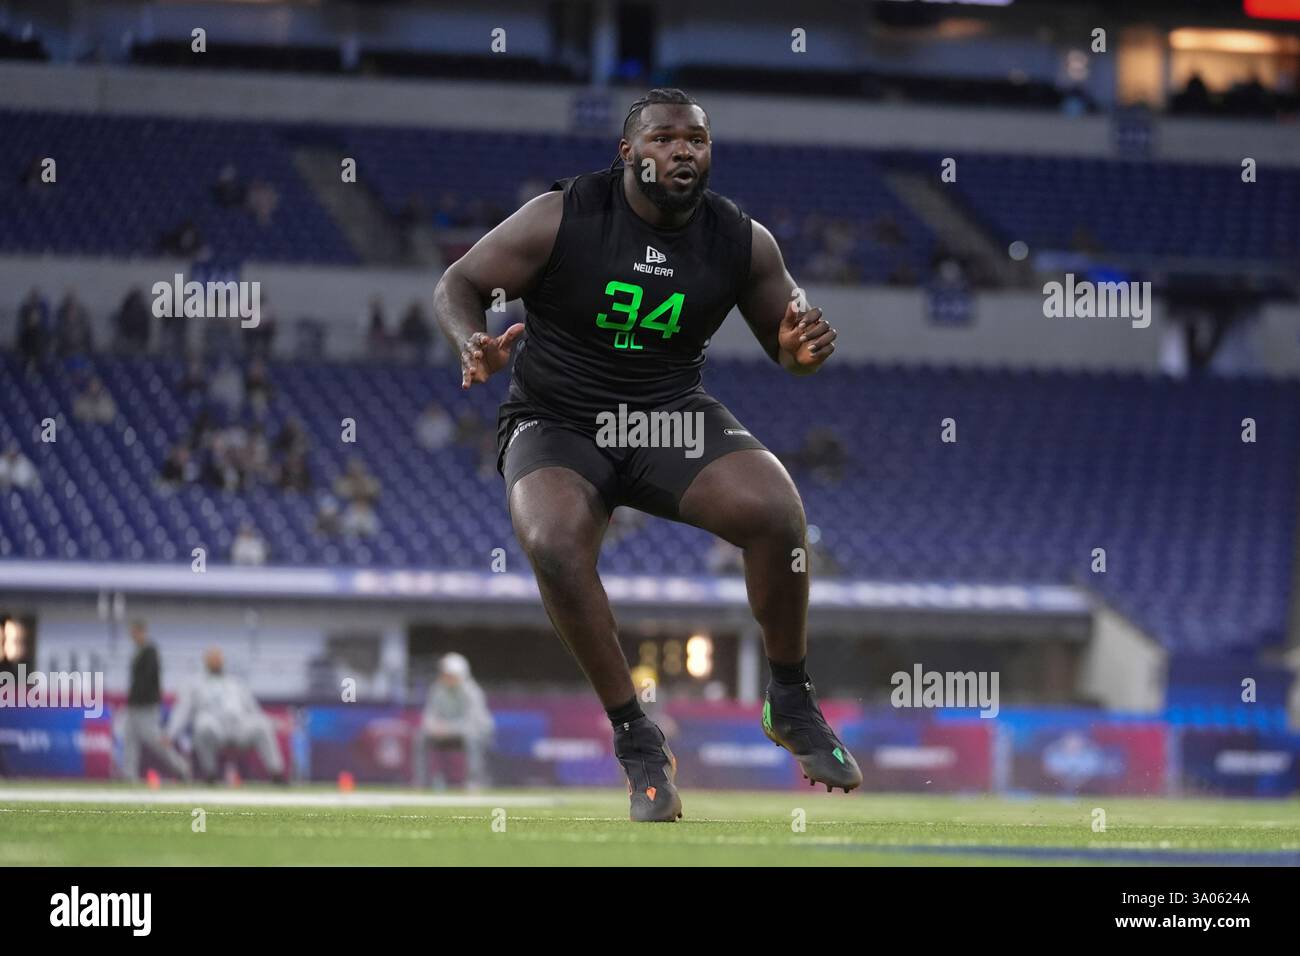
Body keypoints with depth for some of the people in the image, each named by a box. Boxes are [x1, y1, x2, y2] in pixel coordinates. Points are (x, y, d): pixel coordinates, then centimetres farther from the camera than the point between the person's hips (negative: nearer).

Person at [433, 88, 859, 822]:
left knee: (776, 511, -27)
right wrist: (473, 344, -27)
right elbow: (460, 283, -4)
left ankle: (792, 704, -2)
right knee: (556, 543, -35)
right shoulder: (562, 218, -11)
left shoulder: (743, 240, -3)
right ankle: (636, 739, -18)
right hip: (556, 423, -2)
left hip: (674, 414, 2)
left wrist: (804, 347, -16)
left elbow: (784, 340, 10)